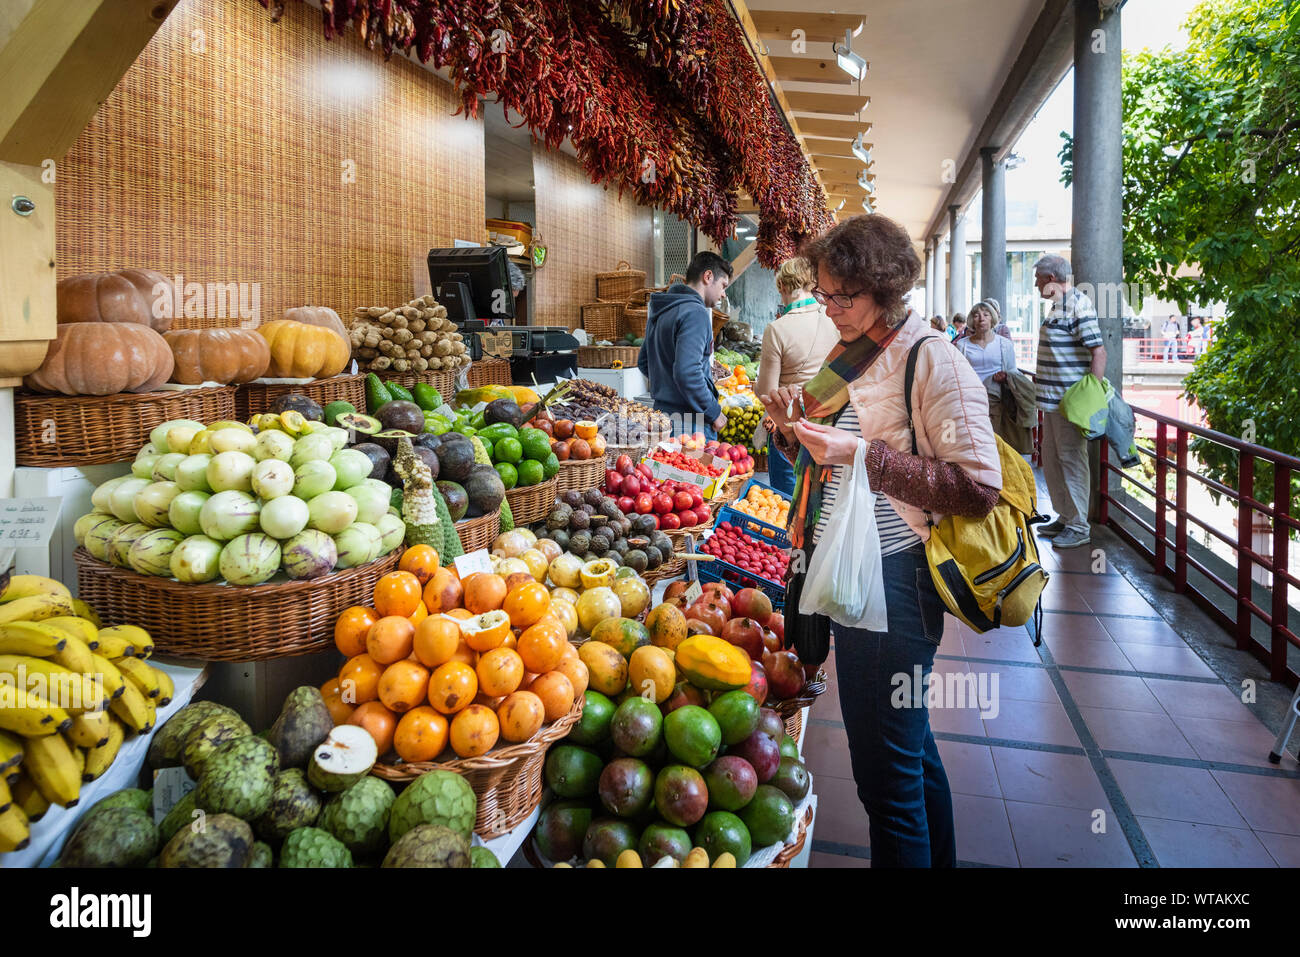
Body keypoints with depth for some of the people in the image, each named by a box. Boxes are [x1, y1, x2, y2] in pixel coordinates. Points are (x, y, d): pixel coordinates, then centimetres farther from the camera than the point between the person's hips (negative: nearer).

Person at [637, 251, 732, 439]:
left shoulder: (659, 311, 15)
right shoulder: (695, 313, -15)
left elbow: (643, 362, 24)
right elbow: (686, 372, -25)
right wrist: (714, 412, -15)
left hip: (662, 410, 9)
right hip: (691, 424, -9)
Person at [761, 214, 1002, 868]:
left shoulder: (932, 360, -13)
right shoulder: (845, 355, 13)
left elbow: (980, 488, -19)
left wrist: (863, 454, -22)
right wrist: (797, 427, 3)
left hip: (893, 581, -9)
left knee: (885, 771, -1)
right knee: (910, 747, 23)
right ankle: (938, 859, 41)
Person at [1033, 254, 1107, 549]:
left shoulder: (1078, 305, -14)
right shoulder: (1058, 306, 15)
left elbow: (1098, 352, -20)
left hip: (1071, 401, -10)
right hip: (1053, 399, 10)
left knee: (1071, 459, -4)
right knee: (1051, 459, 14)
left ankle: (1079, 527, 4)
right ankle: (1064, 518, 26)